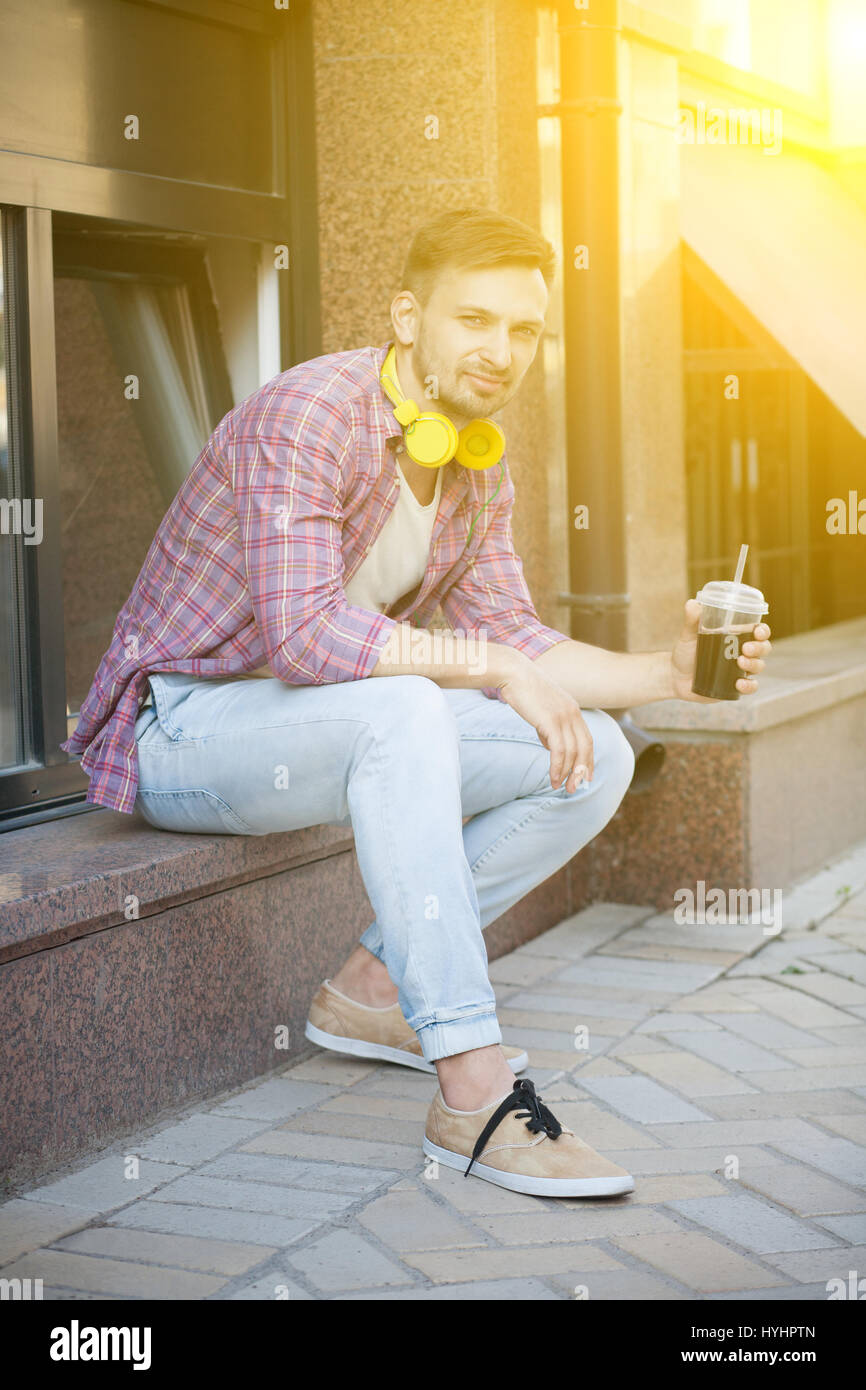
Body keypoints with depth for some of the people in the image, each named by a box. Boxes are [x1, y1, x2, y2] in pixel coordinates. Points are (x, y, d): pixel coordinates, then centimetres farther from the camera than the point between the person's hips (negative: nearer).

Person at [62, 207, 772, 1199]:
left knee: (594, 757, -7)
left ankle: (376, 983, 0)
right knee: (402, 710, -39)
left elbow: (509, 636, 4)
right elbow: (302, 634, -32)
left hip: (333, 736, 8)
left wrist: (665, 674, -10)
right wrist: (496, 666, -30)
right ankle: (472, 1086, -38)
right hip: (181, 729, -8)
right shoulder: (307, 413, -22)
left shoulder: (480, 464, 5)